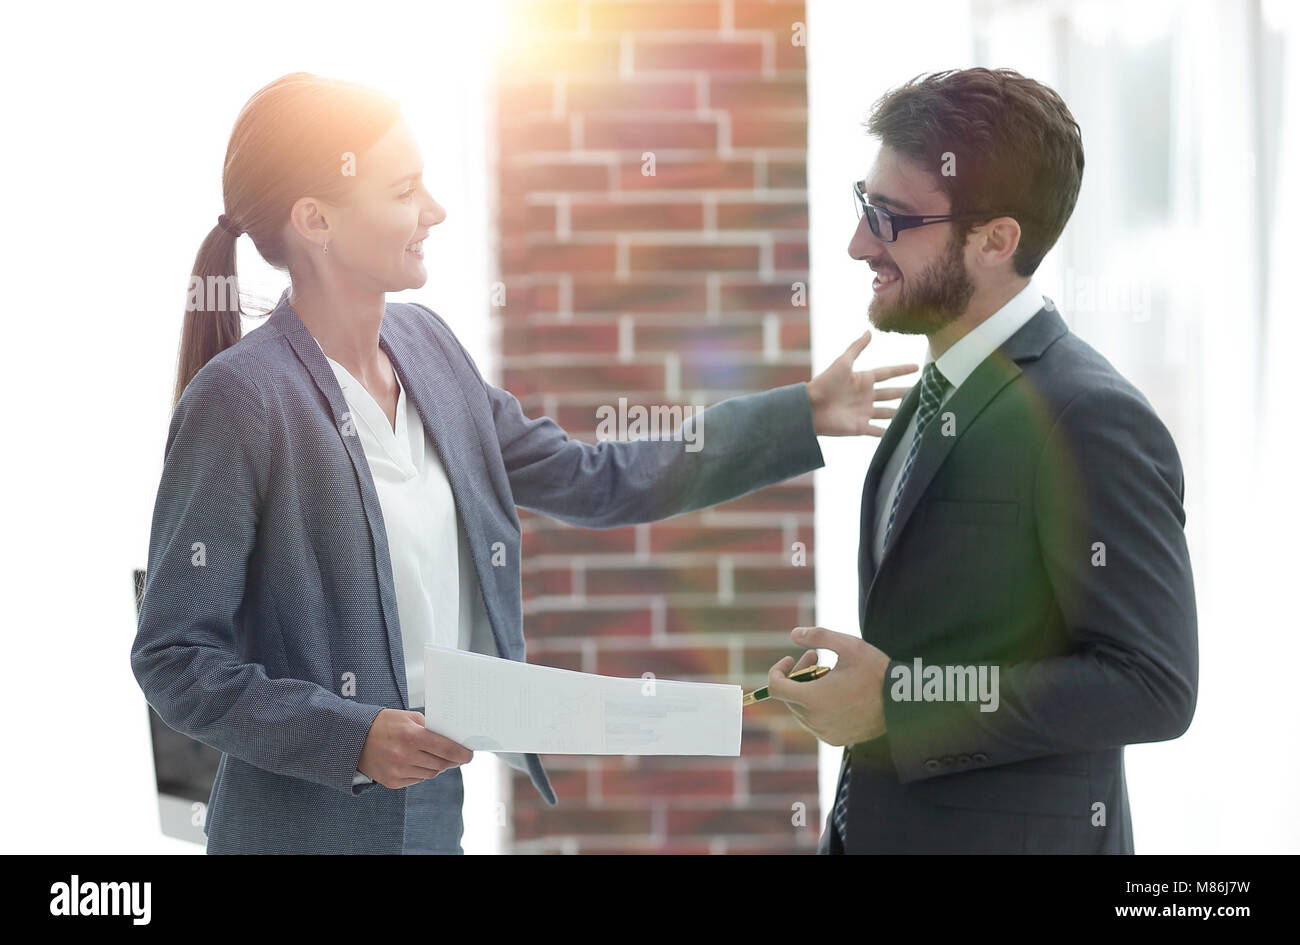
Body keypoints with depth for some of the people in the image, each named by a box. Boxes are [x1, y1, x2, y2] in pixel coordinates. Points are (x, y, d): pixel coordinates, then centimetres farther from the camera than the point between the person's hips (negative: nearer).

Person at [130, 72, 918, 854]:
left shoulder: (425, 347, 4)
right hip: (311, 827, -7)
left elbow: (592, 482, 12)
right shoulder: (240, 399, -16)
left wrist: (804, 415, 12)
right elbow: (174, 659, -14)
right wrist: (352, 739, -24)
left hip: (437, 812, 7)